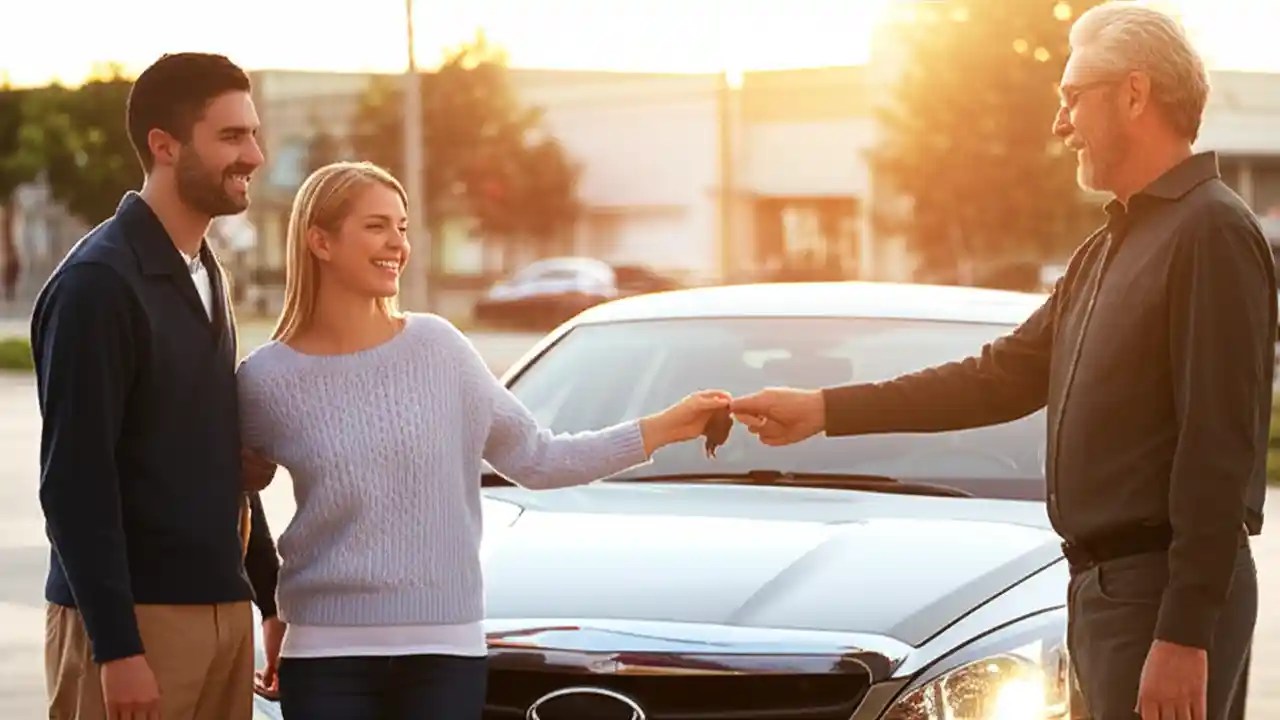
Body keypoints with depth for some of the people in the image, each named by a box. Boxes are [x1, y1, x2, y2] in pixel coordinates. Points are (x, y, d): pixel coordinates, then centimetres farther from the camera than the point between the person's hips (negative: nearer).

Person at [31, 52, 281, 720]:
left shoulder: (205, 275, 16)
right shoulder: (97, 283, -11)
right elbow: (74, 480, -16)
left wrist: (271, 594, 17)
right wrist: (116, 647, -19)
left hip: (222, 608, 8)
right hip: (137, 615, -8)